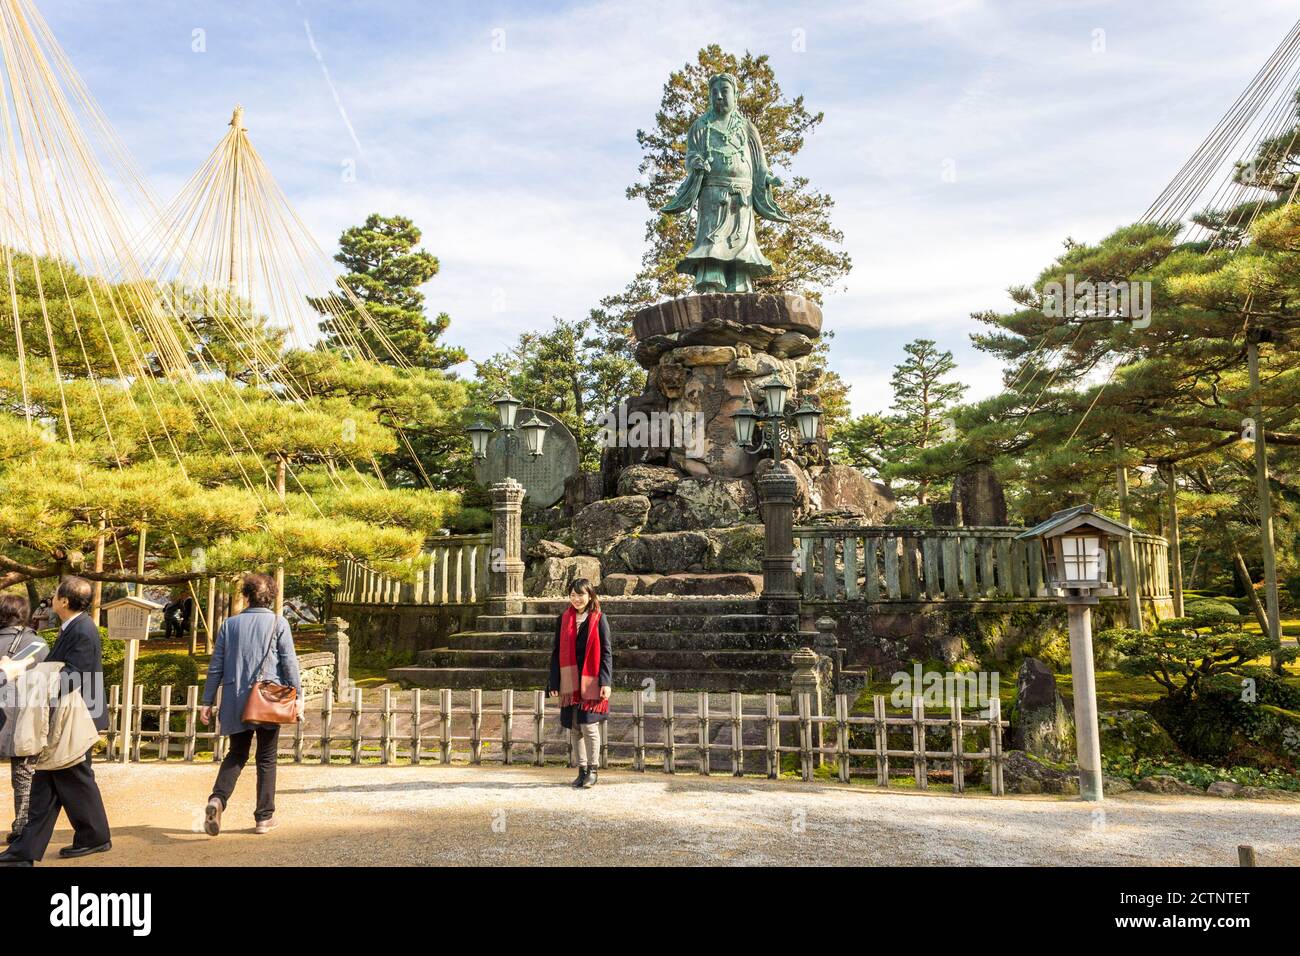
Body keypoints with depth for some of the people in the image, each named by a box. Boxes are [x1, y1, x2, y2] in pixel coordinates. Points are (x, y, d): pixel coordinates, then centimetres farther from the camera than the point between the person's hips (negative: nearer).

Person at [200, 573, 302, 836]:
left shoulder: (230, 624, 5)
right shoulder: (278, 623, -3)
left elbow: (216, 666, 7)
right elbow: (290, 663, -6)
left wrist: (207, 702, 12)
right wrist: (298, 697, -2)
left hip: (235, 702, 2)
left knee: (236, 754, 17)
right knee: (266, 758, 9)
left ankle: (217, 799, -8)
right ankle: (264, 818, 13)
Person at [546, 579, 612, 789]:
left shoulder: (598, 619, 0)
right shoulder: (563, 619, 8)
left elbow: (606, 652, -1)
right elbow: (556, 652, 10)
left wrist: (606, 682, -10)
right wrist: (554, 683, 4)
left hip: (591, 682, -3)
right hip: (569, 682, 3)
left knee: (589, 726, -7)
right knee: (574, 728, 7)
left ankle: (592, 770, 8)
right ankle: (582, 770, 18)